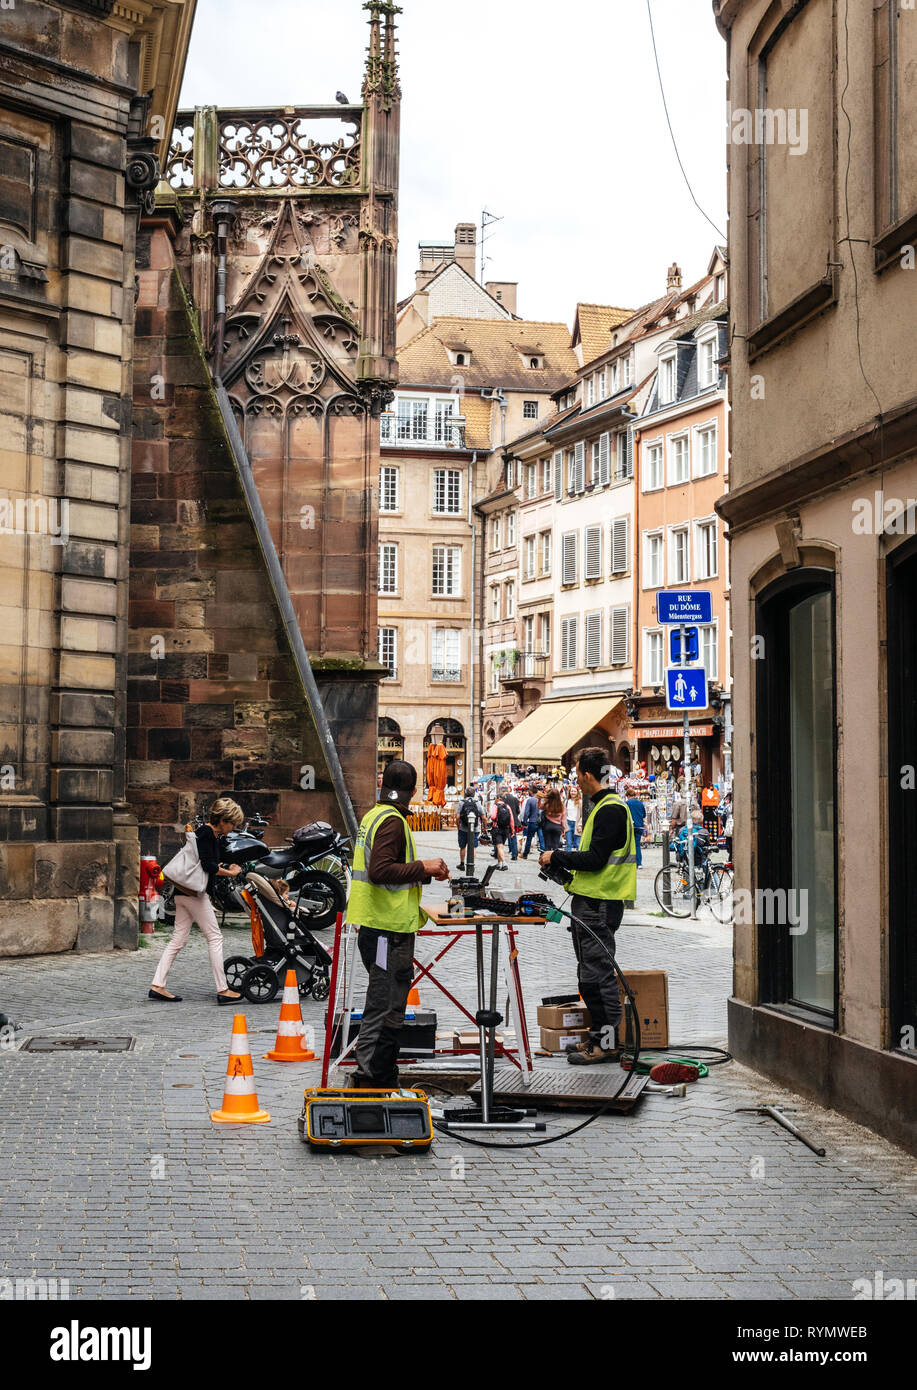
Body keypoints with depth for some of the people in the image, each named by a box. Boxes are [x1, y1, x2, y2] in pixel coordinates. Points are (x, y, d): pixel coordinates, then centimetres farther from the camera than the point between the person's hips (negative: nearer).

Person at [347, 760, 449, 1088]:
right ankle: (368, 1075, -5)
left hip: (377, 926, 10)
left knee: (387, 1006, 16)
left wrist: (426, 873, 18)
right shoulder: (392, 821, -14)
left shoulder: (373, 816, 16)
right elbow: (380, 871, -25)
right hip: (389, 929, -10)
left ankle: (384, 1076, 22)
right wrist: (422, 867, -16)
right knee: (384, 1008, -6)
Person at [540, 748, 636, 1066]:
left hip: (599, 905, -11)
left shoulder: (610, 810, -15)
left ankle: (606, 1043, -2)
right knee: (590, 975, 14)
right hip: (590, 902, 11)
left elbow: (596, 859, -20)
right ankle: (598, 1035, 21)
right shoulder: (605, 806, 18)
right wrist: (561, 860, 15)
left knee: (598, 974, -7)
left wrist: (557, 857, -10)